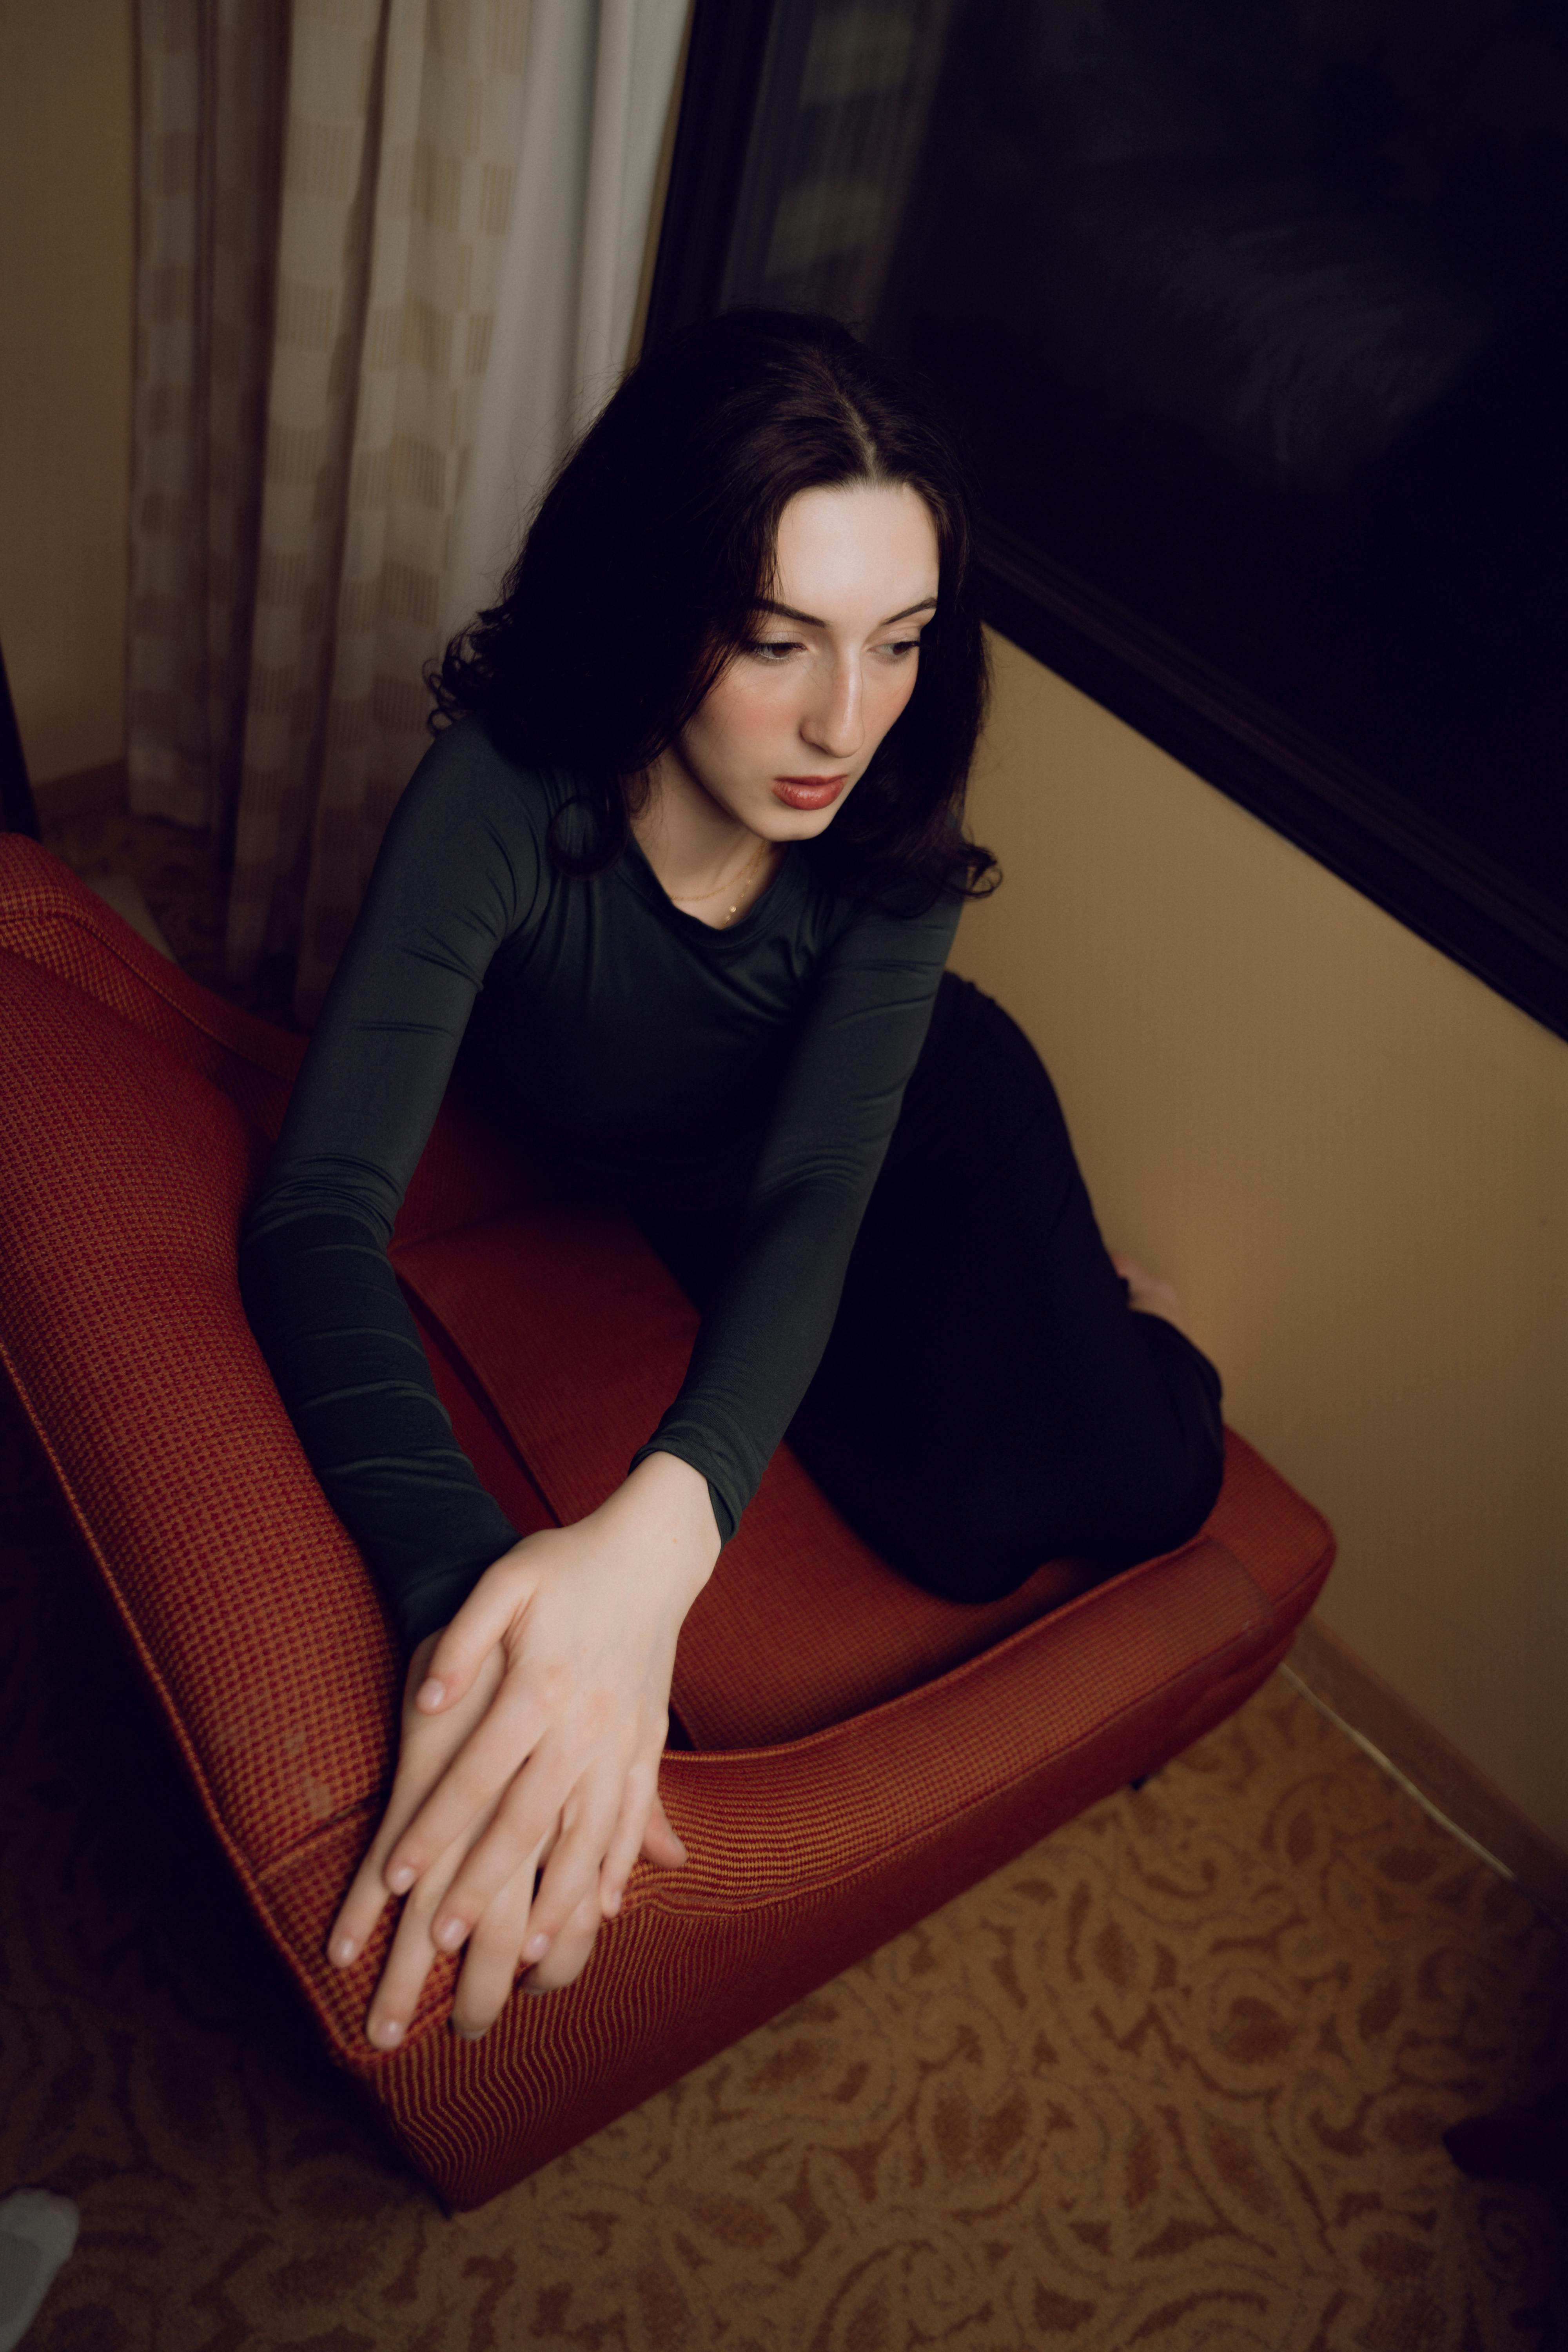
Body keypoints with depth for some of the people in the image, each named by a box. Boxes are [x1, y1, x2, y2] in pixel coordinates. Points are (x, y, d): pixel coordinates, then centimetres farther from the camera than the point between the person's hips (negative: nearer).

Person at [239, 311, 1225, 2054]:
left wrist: (660, 1531, -61)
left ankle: (1119, 1322, 23)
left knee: (1128, 1485, -14)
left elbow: (822, 1187, -40)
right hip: (663, 1176, 0)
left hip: (928, 1113, 1)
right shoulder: (505, 796, -37)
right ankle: (1052, 1312, 21)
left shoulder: (891, 822, -31)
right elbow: (324, 1203, -45)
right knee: (956, 1530, -15)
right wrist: (468, 1588, -63)